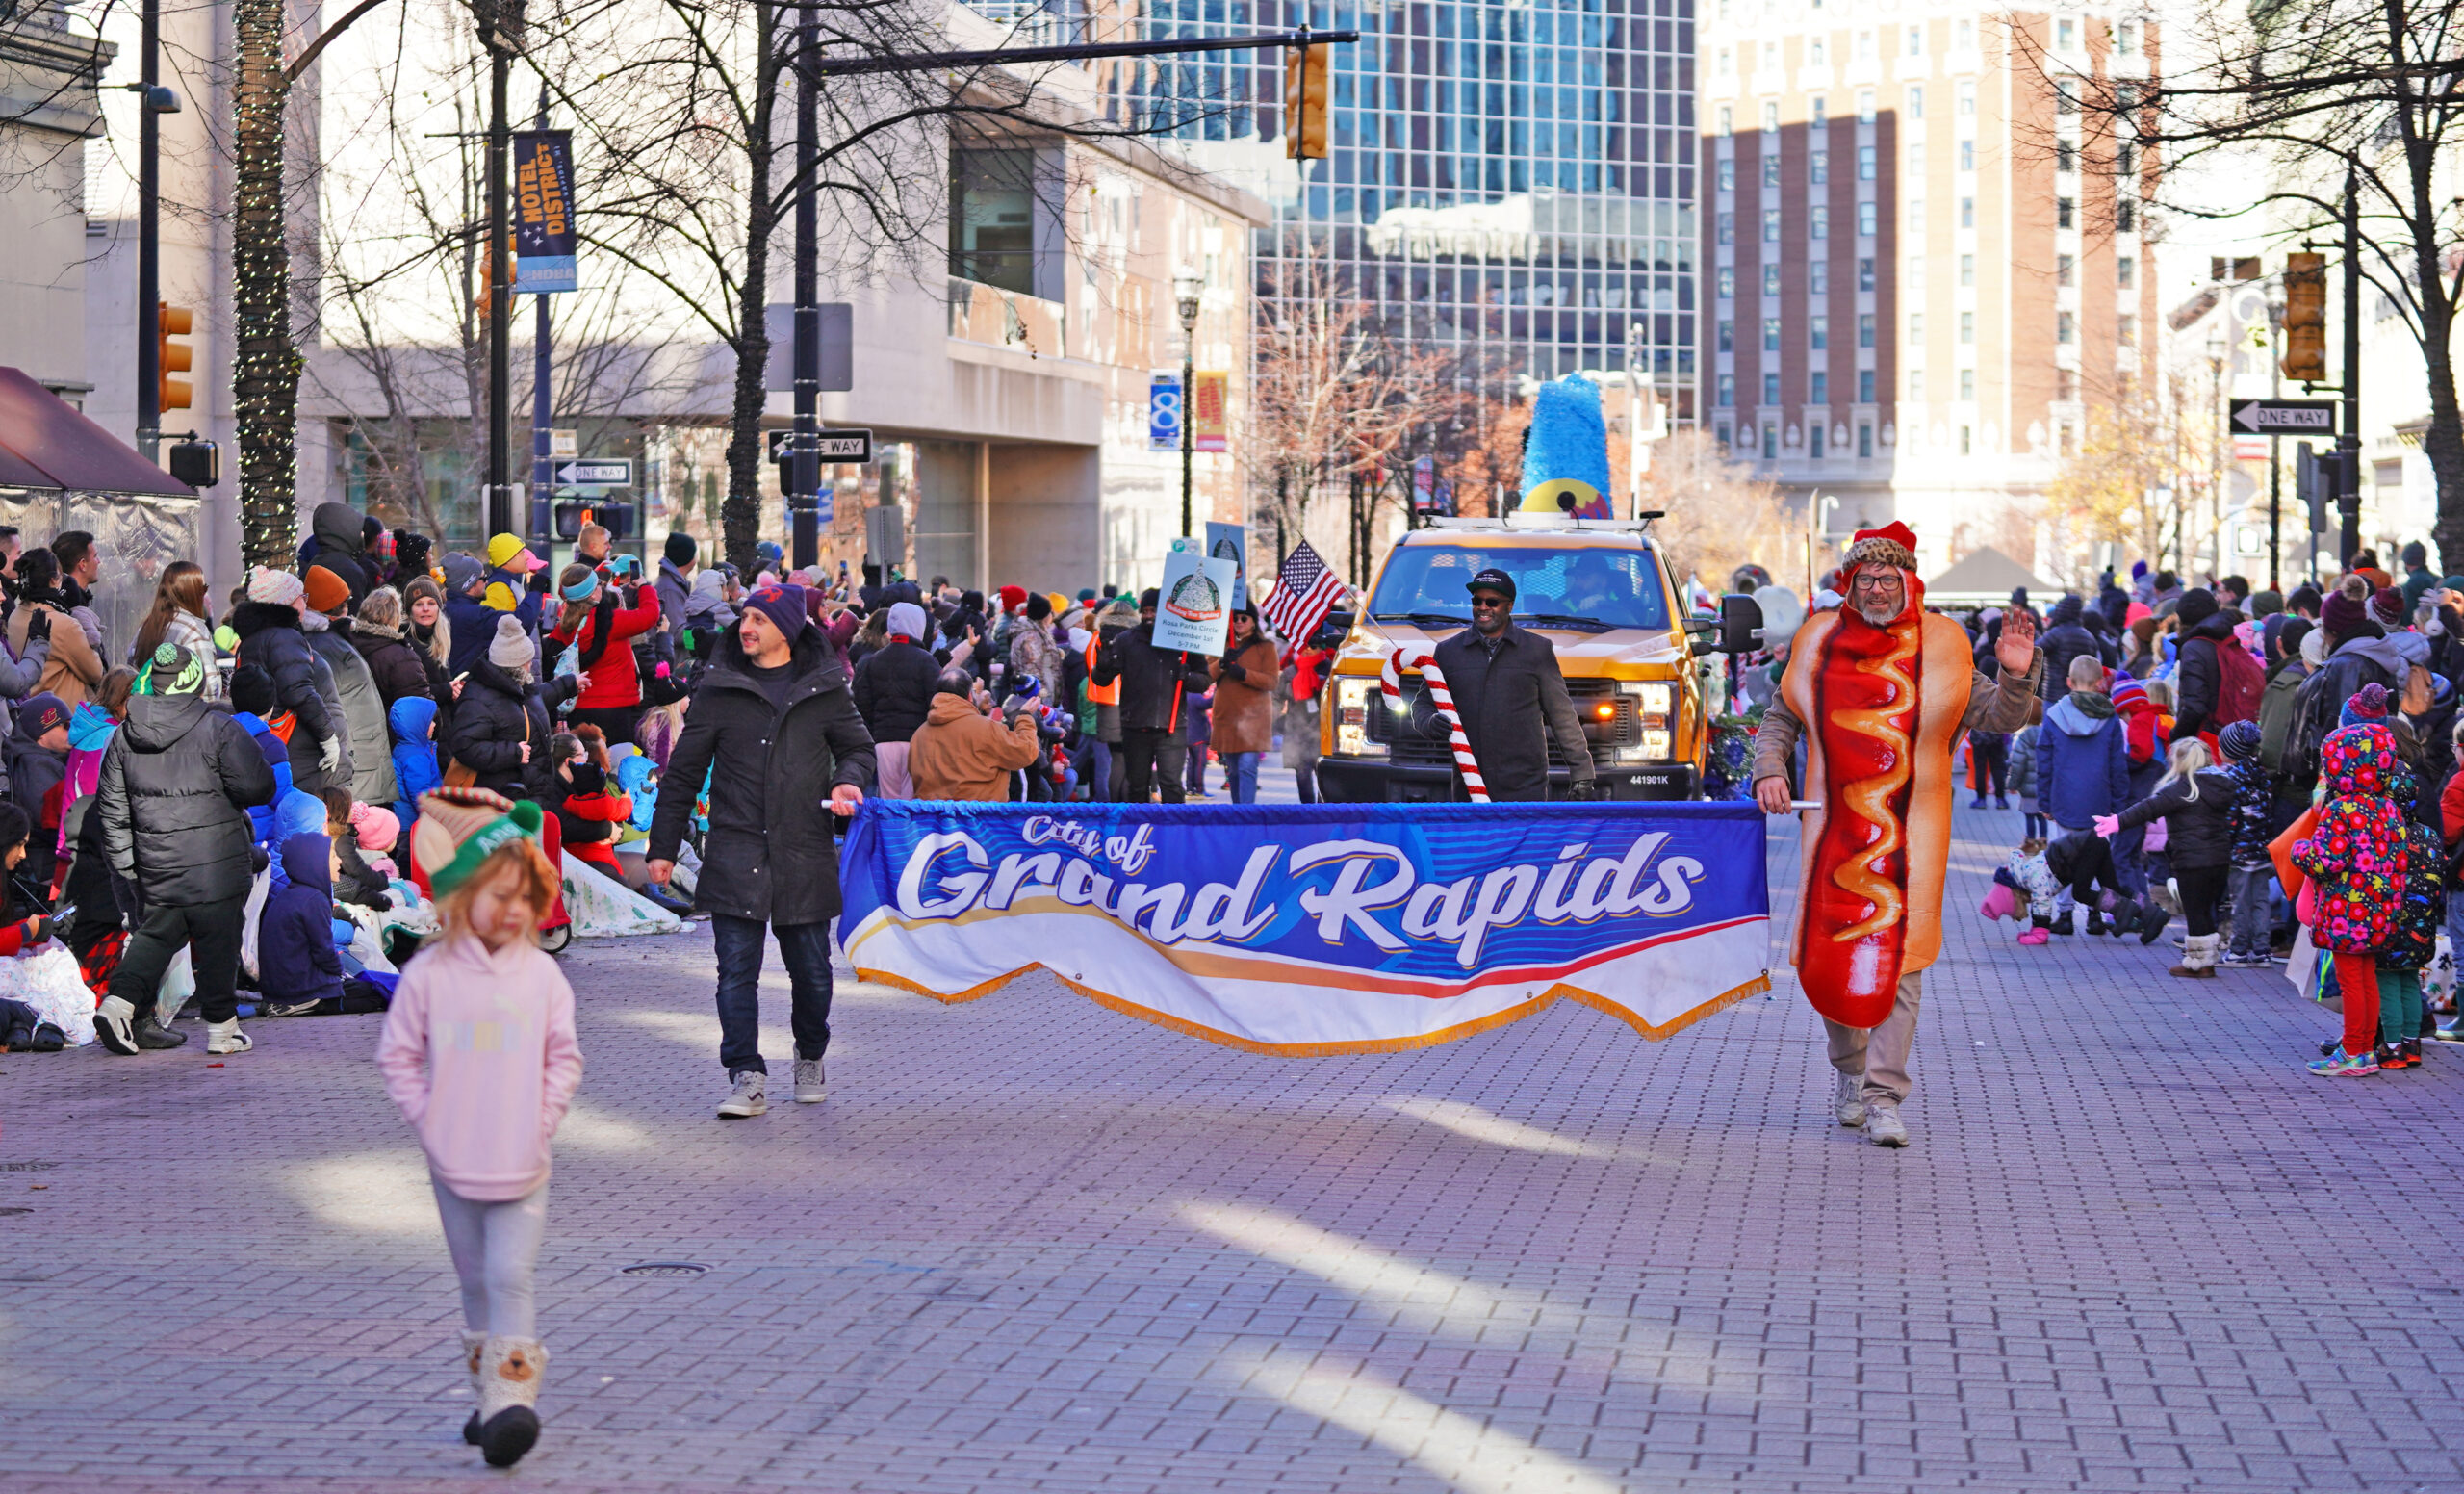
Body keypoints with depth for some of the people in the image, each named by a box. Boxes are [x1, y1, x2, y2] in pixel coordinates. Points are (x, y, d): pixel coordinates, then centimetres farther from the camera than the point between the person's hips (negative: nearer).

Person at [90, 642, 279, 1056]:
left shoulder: (124, 736, 5)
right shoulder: (219, 729, -11)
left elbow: (112, 807, 10)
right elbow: (257, 787, -14)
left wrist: (125, 862, 18)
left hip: (156, 865, 5)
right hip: (215, 860, -4)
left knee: (156, 933, 17)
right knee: (217, 940, 4)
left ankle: (120, 1001, -1)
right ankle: (222, 1029, 8)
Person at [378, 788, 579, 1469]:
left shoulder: (541, 973, -2)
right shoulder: (428, 973, -6)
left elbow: (564, 1055, 6)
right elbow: (397, 1055, 0)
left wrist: (545, 1118, -2)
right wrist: (427, 1120, -5)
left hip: (522, 1163, -1)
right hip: (454, 1164, 1)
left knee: (513, 1277, -10)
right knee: (477, 1280, 12)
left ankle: (513, 1399, -15)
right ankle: (488, 1394, 22)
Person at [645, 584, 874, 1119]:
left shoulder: (823, 687, 5)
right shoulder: (719, 688, 5)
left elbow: (857, 747, 16)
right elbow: (684, 770, 9)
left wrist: (850, 780, -9)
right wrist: (663, 846, 7)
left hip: (805, 853, 0)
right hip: (736, 850, 0)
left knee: (811, 969, 8)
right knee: (737, 969, -7)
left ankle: (810, 1059, 31)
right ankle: (748, 1078, -3)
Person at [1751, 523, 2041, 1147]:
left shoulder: (1940, 647, 4)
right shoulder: (1819, 642, 9)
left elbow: (1999, 718, 4)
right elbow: (1781, 718, 18)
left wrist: (2017, 677, -15)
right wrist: (1769, 770, 2)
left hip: (1910, 830, -2)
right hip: (1834, 826, 2)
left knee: (1897, 953, -10)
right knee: (1827, 956, 6)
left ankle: (1883, 1095, -9)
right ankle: (1850, 1071, 29)